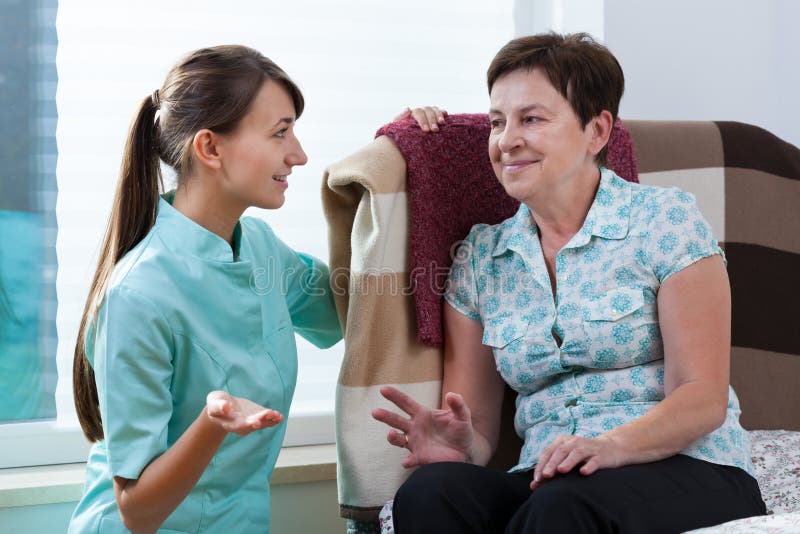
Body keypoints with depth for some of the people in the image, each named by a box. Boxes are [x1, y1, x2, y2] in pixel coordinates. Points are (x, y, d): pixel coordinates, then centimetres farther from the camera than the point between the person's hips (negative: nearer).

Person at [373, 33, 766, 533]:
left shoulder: (665, 219, 2)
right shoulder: (479, 256, 14)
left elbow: (703, 398, -6)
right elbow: (477, 423, 10)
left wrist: (613, 445, -26)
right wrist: (459, 444, -16)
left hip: (688, 473, -3)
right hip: (547, 477, 3)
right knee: (428, 492, -31)